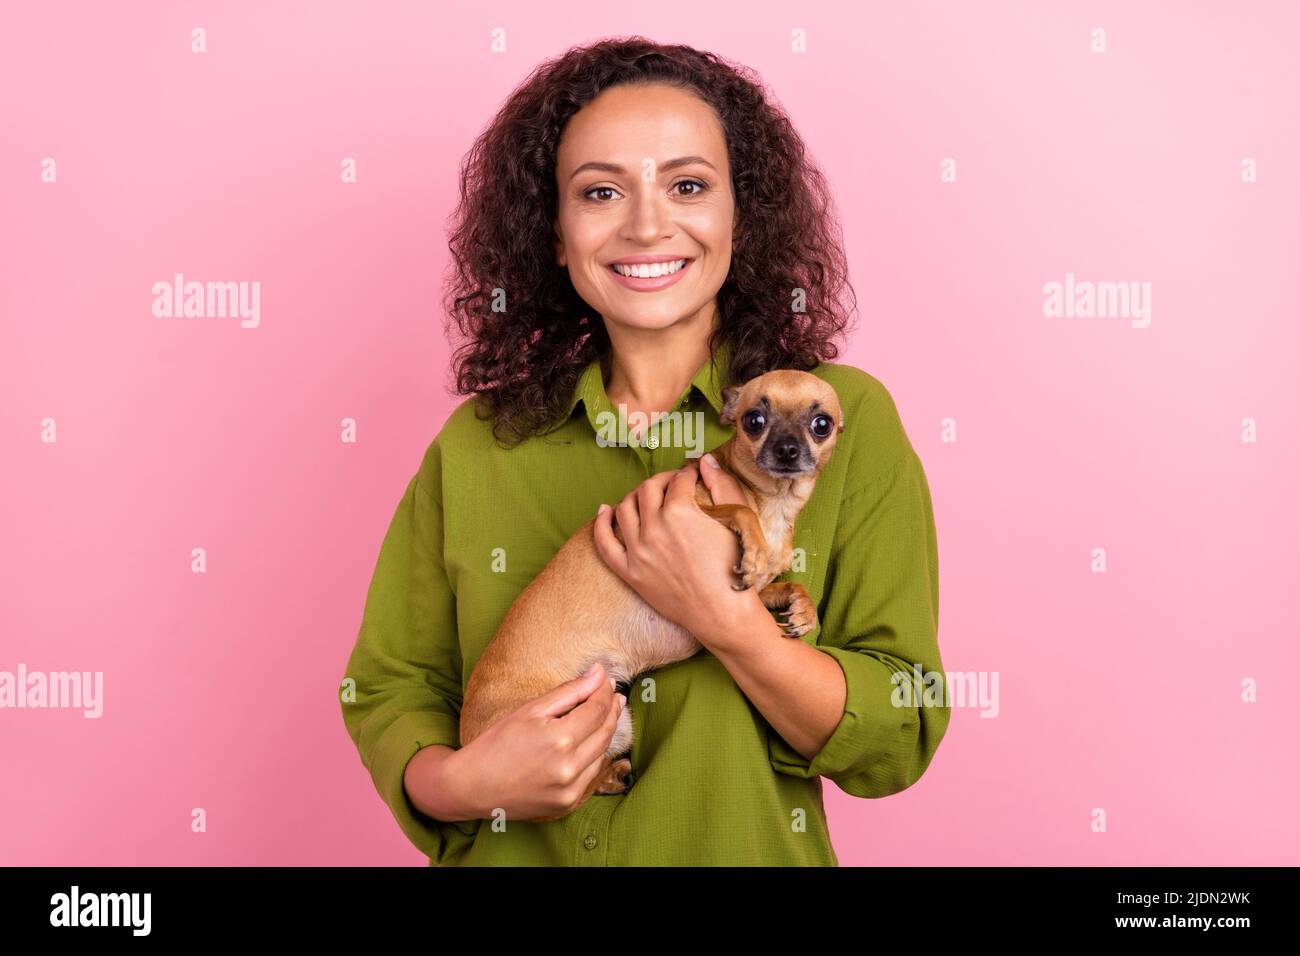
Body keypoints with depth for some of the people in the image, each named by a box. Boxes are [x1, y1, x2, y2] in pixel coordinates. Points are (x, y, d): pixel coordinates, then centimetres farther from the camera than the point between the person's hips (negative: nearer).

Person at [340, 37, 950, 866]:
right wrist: (461, 783, -17)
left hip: (752, 849, 0)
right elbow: (387, 693, 1)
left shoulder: (847, 422, -9)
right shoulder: (477, 446, -4)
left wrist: (721, 618, -23)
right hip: (512, 853, 1)